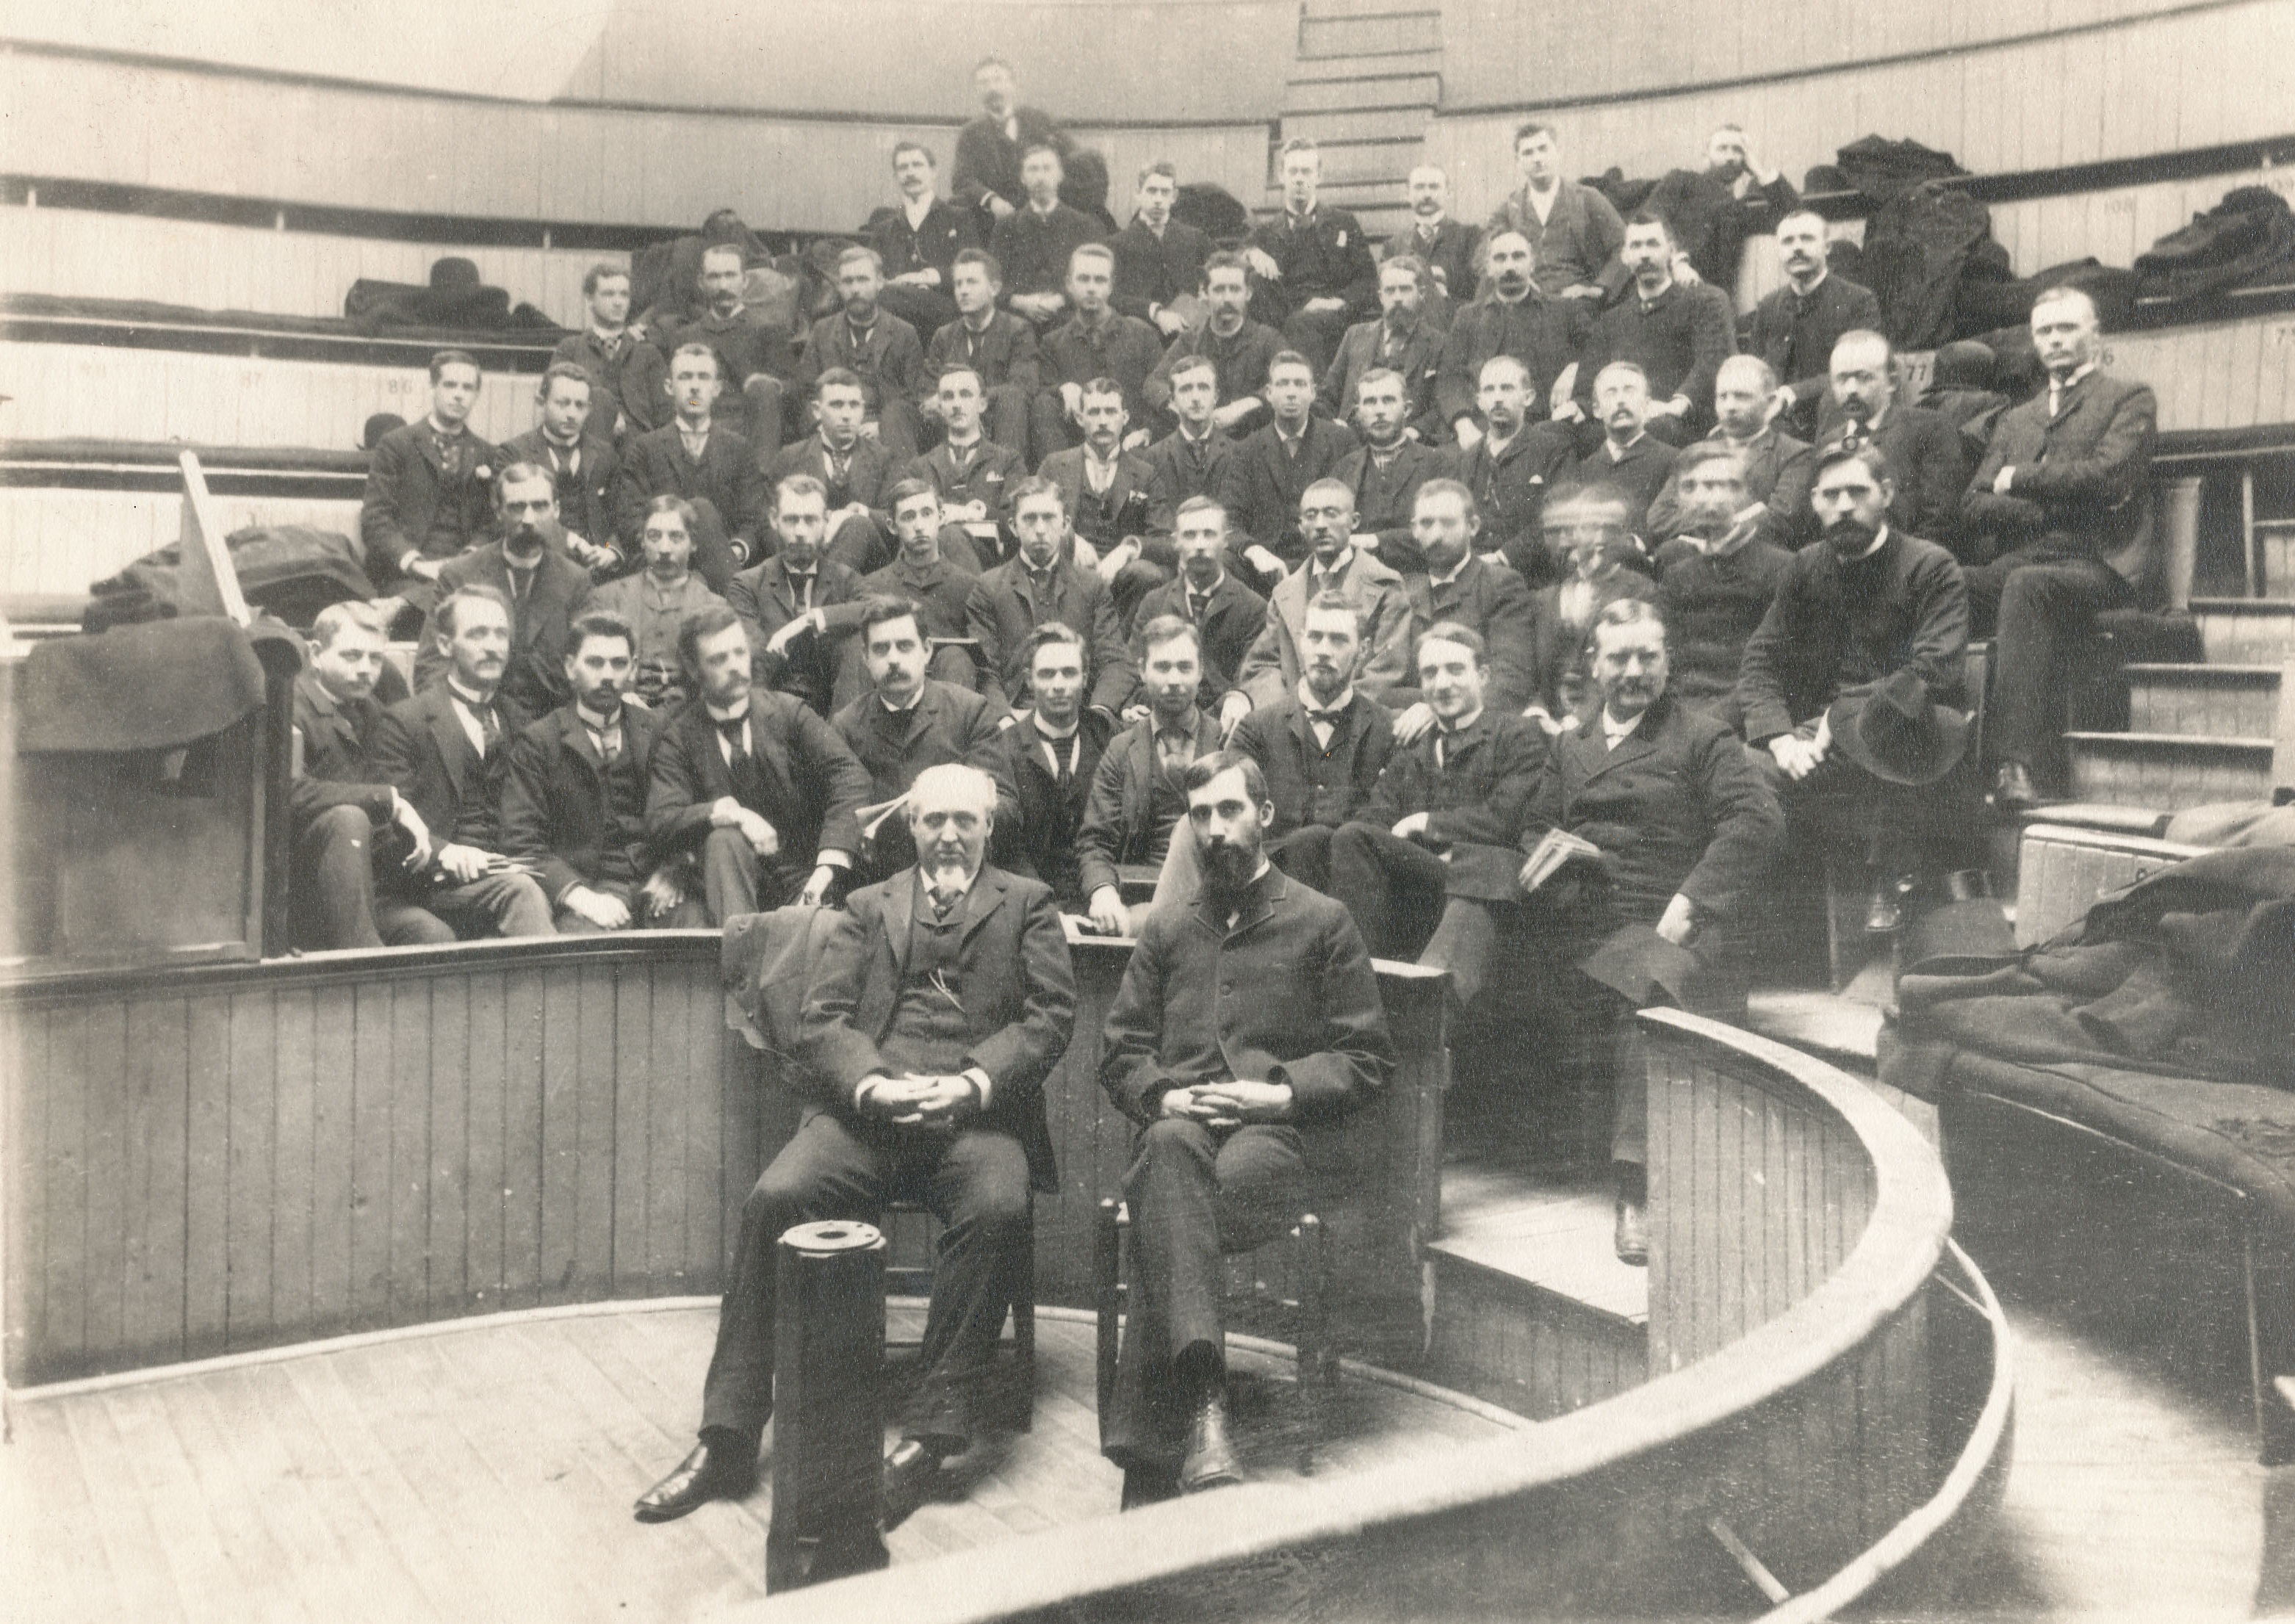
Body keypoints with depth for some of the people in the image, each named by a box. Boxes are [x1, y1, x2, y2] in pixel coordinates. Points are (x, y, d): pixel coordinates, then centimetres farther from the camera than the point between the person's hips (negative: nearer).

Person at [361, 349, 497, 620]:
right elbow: (374, 519, 1)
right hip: (402, 575, -4)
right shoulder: (397, 443, 9)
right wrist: (414, 561, -15)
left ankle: (400, 605, -33)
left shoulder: (485, 455, 19)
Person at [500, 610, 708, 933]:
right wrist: (577, 893, -16)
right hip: (591, 888, -3)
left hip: (657, 885, 3)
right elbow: (522, 846, 0)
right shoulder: (536, 743, 8)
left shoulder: (659, 728, 17)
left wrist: (674, 868, -5)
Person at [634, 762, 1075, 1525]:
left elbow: (1049, 1019, 4)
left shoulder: (1028, 905, 18)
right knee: (774, 1198, -24)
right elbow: (822, 1020, 10)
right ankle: (727, 1442, -16)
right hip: (870, 1108, 2)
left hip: (976, 1113, -2)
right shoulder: (870, 907, 23)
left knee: (997, 1209, -34)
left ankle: (929, 1435, -25)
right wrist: (874, 1086, -11)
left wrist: (972, 1085, -13)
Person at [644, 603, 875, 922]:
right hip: (734, 883, 2)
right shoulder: (679, 737, 3)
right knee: (724, 840, -32)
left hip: (802, 875, -2)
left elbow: (849, 774, -11)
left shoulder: (789, 713, 2)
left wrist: (829, 863, -25)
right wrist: (727, 811, -27)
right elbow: (659, 824, -8)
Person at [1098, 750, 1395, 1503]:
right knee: (1172, 1151, -38)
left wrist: (1283, 1094, -8)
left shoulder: (1322, 922, 15)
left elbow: (1369, 1058, 10)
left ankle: (1149, 1455, -35)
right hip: (1179, 1125, 2)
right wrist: (1165, 1097, -2)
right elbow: (1119, 1052, 21)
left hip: (1274, 1134, -2)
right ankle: (1202, 1404, -50)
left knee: (1164, 1208, -37)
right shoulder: (1165, 931, 26)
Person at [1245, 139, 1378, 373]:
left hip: (1341, 322, -2)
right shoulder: (1267, 234, 23)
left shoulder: (1344, 224, 20)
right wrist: (1251, 255, -11)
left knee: (1300, 323, -35)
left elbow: (1369, 281, 10)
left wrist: (1337, 302, -9)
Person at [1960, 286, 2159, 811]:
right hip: (2020, 561, 4)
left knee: (2027, 586, -38)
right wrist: (2055, 506, -3)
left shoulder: (2130, 398, 13)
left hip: (2099, 564, -4)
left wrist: (2019, 478, 1)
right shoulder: (2015, 420, 28)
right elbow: (1974, 506, 13)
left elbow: (2106, 474, -8)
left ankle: (2014, 762, -45)